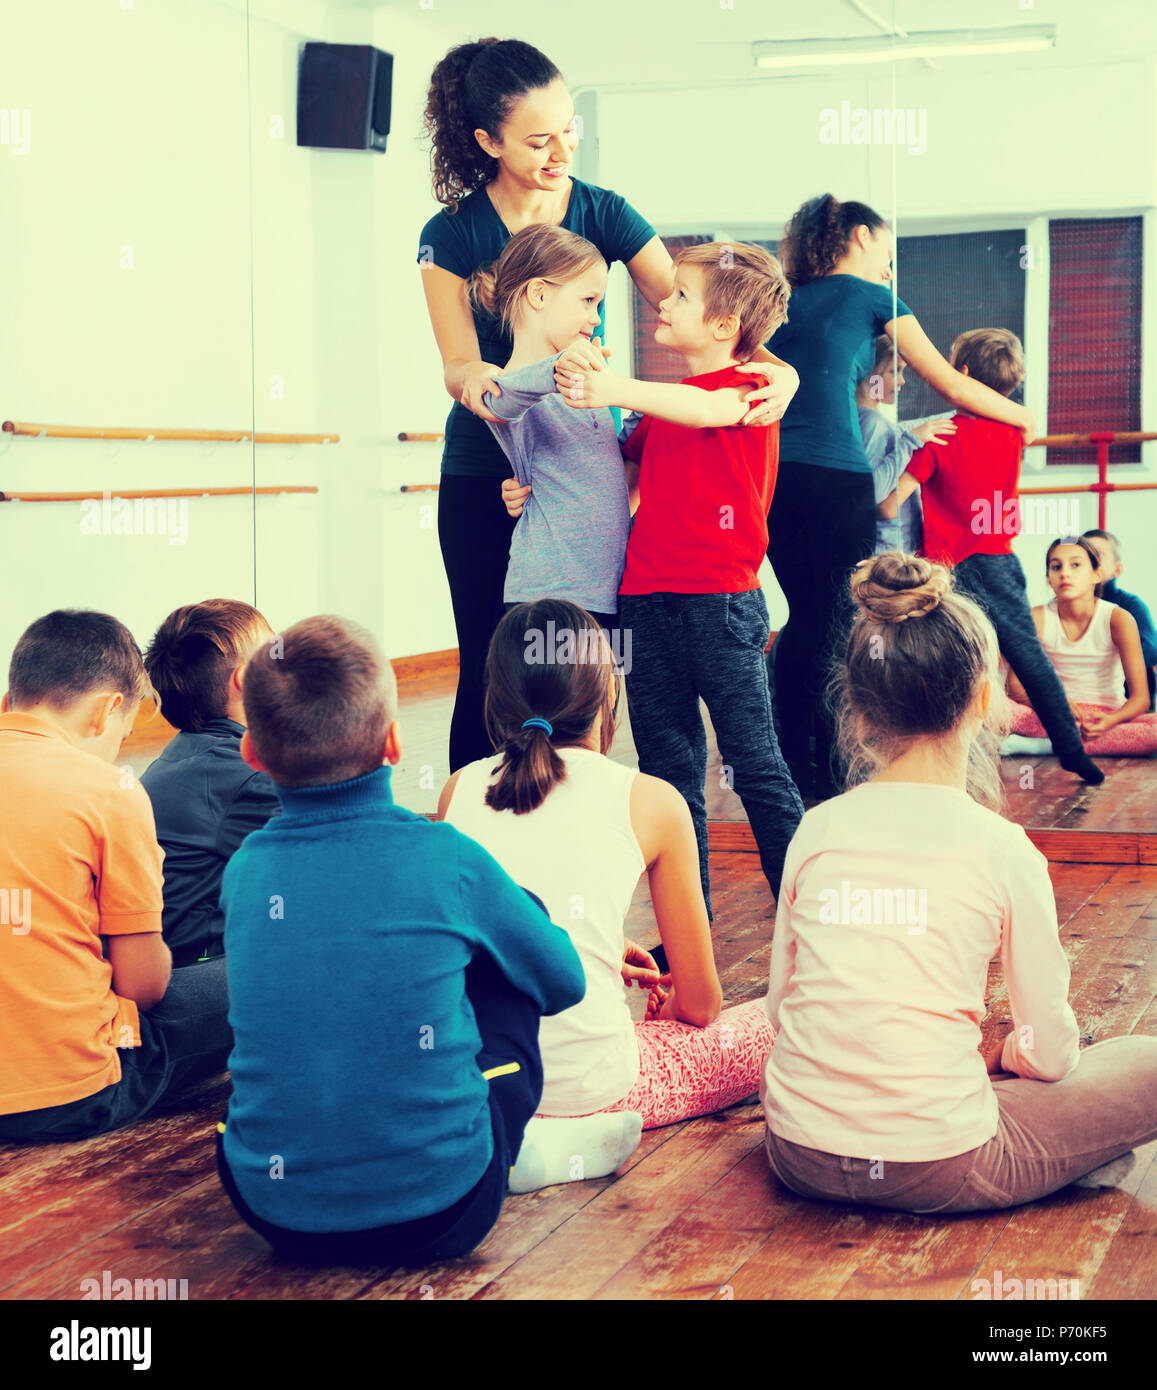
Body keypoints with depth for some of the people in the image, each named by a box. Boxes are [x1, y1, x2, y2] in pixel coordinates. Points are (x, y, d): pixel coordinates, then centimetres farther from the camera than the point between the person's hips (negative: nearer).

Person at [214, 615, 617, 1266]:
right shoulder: (448, 860, -10)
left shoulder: (244, 871, -1)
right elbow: (564, 981, 9)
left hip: (275, 1212, 3)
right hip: (438, 1215, -3)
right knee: (509, 957, 18)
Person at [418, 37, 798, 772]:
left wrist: (772, 365, -28)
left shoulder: (605, 214, -2)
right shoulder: (451, 236, -5)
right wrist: (474, 379, -38)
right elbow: (458, 363, -12)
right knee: (490, 671, 1)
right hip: (484, 478, -1)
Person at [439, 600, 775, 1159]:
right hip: (590, 1088, -6)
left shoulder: (459, 789, 5)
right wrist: (668, 1000, 27)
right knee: (780, 1018, 12)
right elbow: (700, 1004, 3)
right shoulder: (651, 802, -5)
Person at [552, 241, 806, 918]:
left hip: (721, 604, -7)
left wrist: (621, 390, -42)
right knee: (669, 777, 8)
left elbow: (708, 409, -26)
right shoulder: (660, 405, 19)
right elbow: (618, 479, 27)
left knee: (757, 769, -2)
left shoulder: (747, 388, -3)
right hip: (645, 602, 7)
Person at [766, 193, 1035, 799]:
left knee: (804, 616, 14)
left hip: (769, 476, 6)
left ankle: (789, 767, 15)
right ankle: (833, 776, 3)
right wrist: (1021, 416, 25)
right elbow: (952, 387, 10)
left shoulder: (786, 301, 20)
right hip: (834, 476, -6)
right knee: (839, 623, 1)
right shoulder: (871, 298, 5)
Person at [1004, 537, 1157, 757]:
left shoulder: (1118, 619, -8)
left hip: (1109, 716, 0)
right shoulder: (1037, 619, -4)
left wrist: (1111, 721, -31)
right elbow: (1016, 685, -2)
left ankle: (1042, 745, -33)